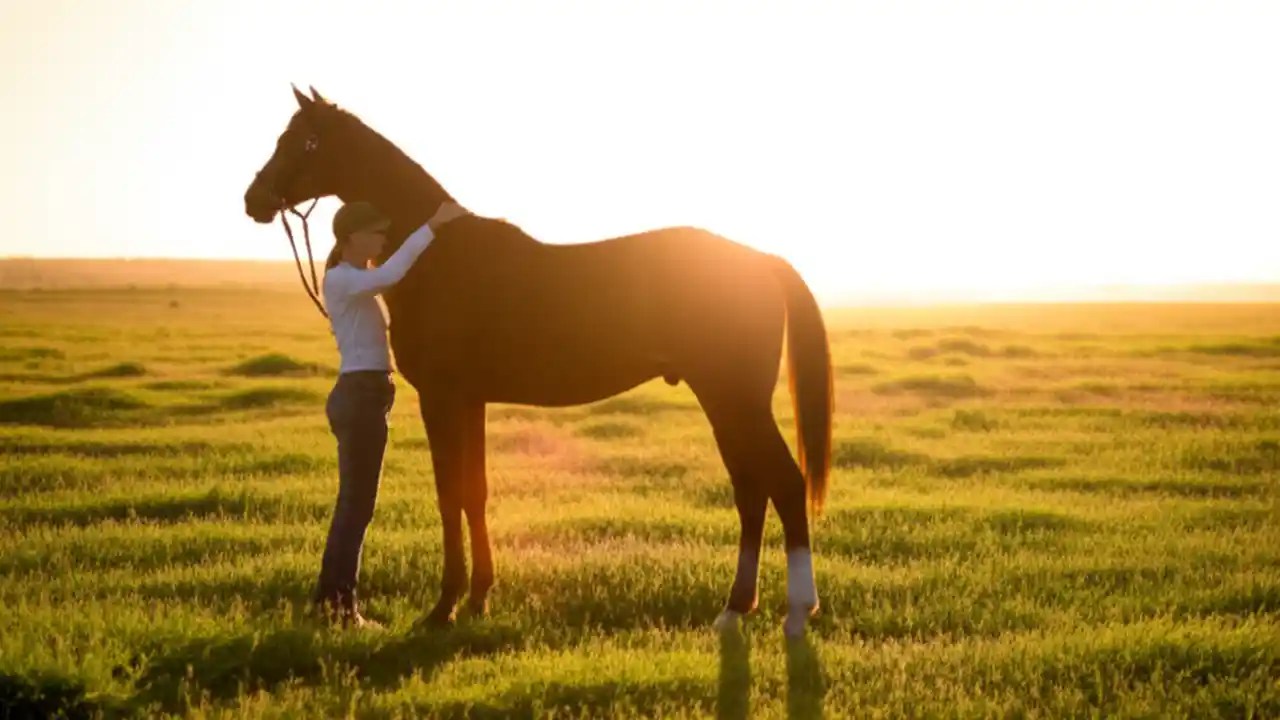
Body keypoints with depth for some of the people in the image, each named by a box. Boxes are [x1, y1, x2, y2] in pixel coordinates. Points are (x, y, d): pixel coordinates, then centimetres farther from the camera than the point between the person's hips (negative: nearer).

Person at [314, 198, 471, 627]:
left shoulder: (362, 282, 19)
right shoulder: (341, 279, -12)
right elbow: (391, 275, -29)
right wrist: (433, 226, -29)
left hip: (361, 395, 10)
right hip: (361, 395, -10)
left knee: (353, 503, 15)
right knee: (358, 504, -5)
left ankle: (331, 599, 22)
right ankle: (342, 606, 0)